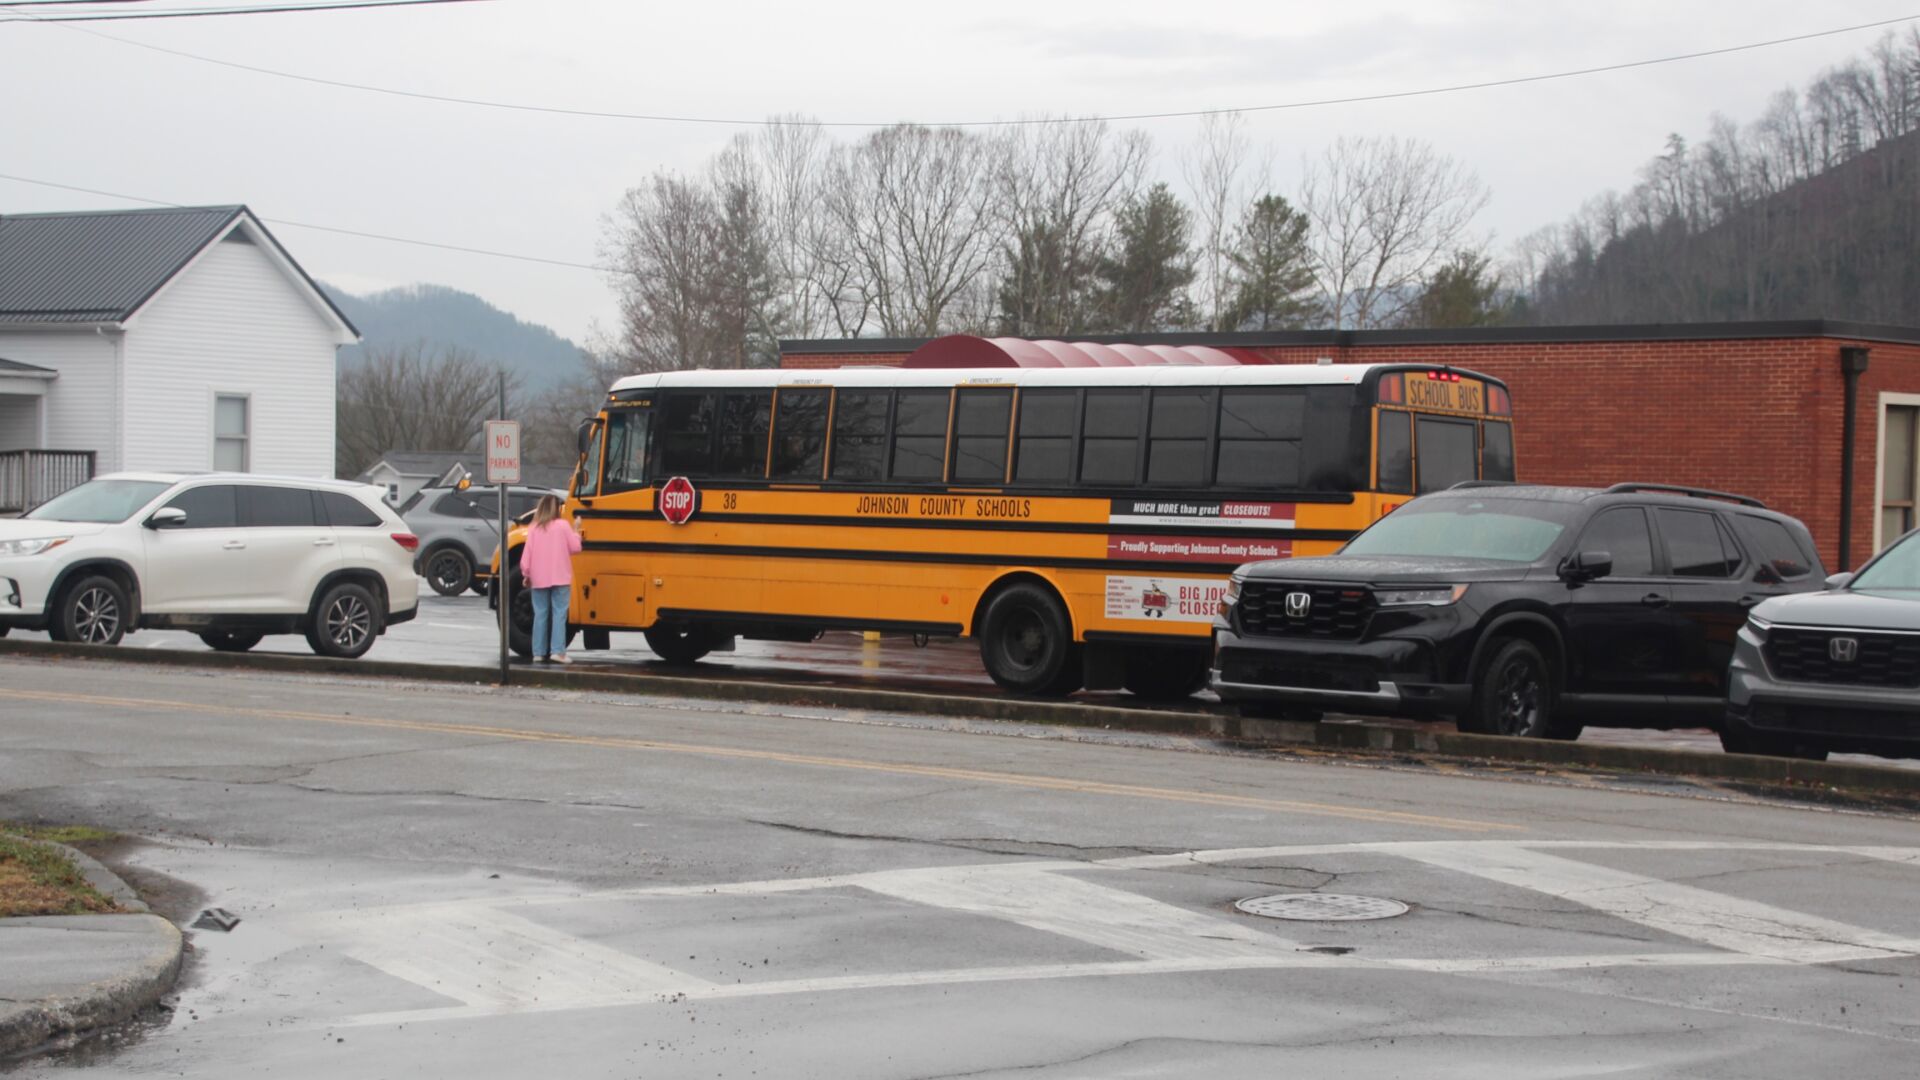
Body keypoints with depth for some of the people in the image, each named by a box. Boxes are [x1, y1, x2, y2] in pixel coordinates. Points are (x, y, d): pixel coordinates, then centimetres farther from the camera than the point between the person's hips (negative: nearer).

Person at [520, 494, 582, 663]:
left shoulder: (533, 529, 1)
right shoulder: (563, 525, -5)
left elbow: (526, 556, 0)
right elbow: (575, 548, 0)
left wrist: (526, 575, 10)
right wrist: (576, 531, 14)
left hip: (539, 579, 3)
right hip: (560, 579, -3)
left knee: (540, 615, 8)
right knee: (559, 614, -2)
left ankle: (538, 653, 8)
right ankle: (558, 651, -11)